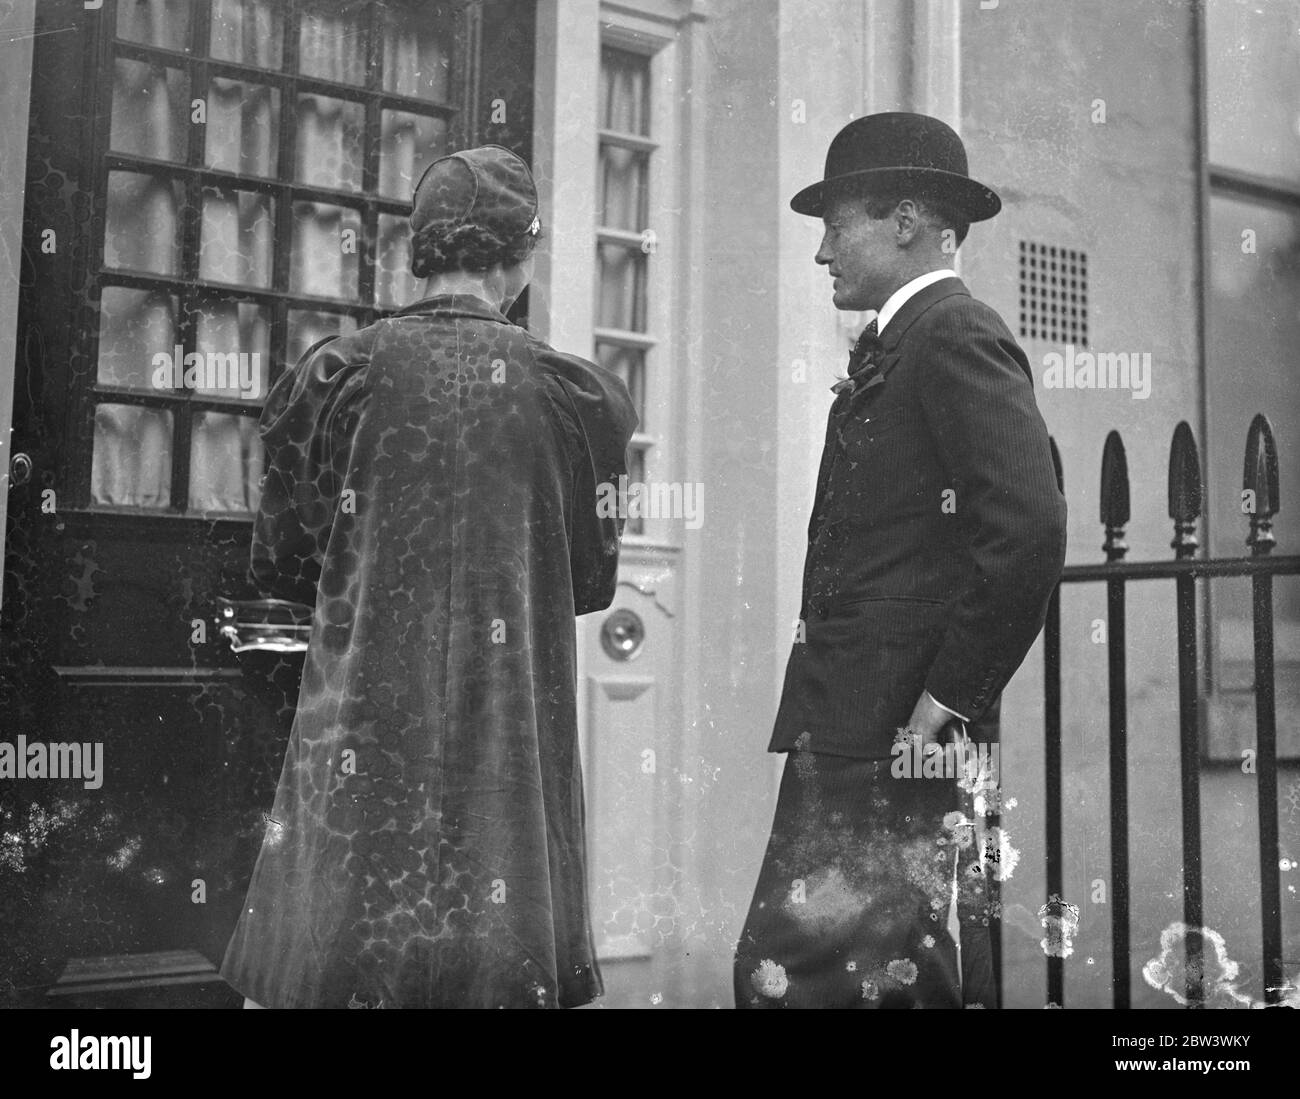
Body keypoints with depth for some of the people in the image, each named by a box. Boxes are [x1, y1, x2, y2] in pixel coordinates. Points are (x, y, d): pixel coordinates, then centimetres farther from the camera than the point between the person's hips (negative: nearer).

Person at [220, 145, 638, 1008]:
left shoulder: (339, 373, -5)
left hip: (361, 730, 0)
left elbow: (280, 564, 4)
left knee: (320, 962, 11)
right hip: (508, 736, 0)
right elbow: (593, 582, 6)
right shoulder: (571, 395, -4)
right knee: (497, 964, 10)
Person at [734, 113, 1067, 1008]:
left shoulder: (956, 338, -10)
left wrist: (946, 700, -17)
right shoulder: (897, 345, 20)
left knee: (795, 973, -5)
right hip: (852, 735, 9)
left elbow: (1032, 536, -21)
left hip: (900, 742, -9)